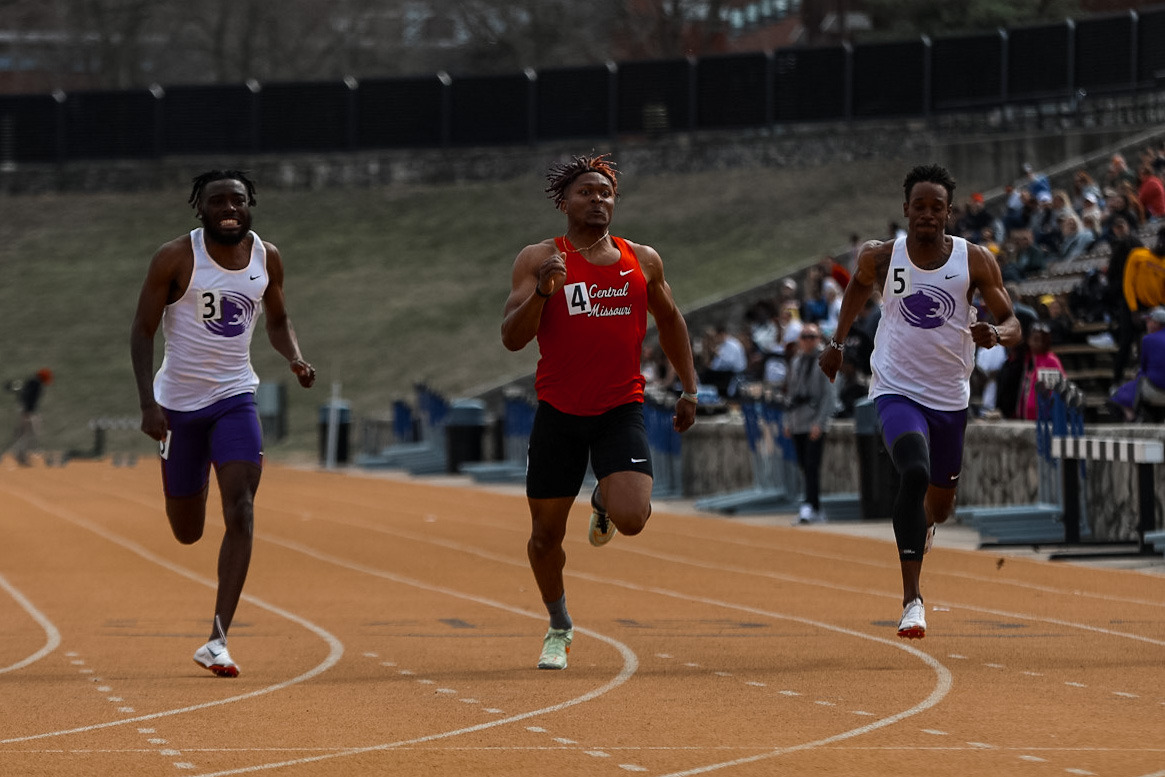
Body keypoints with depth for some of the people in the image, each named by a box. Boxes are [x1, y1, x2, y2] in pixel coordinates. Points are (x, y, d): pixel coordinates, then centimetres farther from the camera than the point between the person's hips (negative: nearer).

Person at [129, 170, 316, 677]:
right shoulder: (175, 258, -11)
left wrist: (295, 357, -4)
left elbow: (277, 319, 17)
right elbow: (142, 331, -8)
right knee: (187, 532, 8)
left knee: (240, 512, -17)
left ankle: (218, 640, -18)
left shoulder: (267, 259, 0)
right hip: (179, 401, -2)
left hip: (235, 397, 2)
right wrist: (148, 404, -17)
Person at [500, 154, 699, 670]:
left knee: (632, 518, -20)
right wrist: (542, 291, -26)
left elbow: (669, 322, 22)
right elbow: (512, 338, -10)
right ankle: (559, 628, 31)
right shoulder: (538, 260, -3)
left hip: (621, 409, 1)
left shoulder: (643, 261, 6)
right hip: (558, 413, -1)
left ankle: (604, 504, 19)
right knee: (546, 533, 5)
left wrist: (689, 388, 17)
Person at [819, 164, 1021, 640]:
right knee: (914, 474, -29)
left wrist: (995, 334, -26)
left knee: (940, 502, 17)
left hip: (951, 398, 3)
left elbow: (1012, 324, -4)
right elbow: (859, 285, 18)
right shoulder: (881, 257, -6)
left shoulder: (975, 261, -7)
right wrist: (837, 342, 19)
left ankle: (921, 525, 59)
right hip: (897, 391, -3)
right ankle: (912, 599, -27)